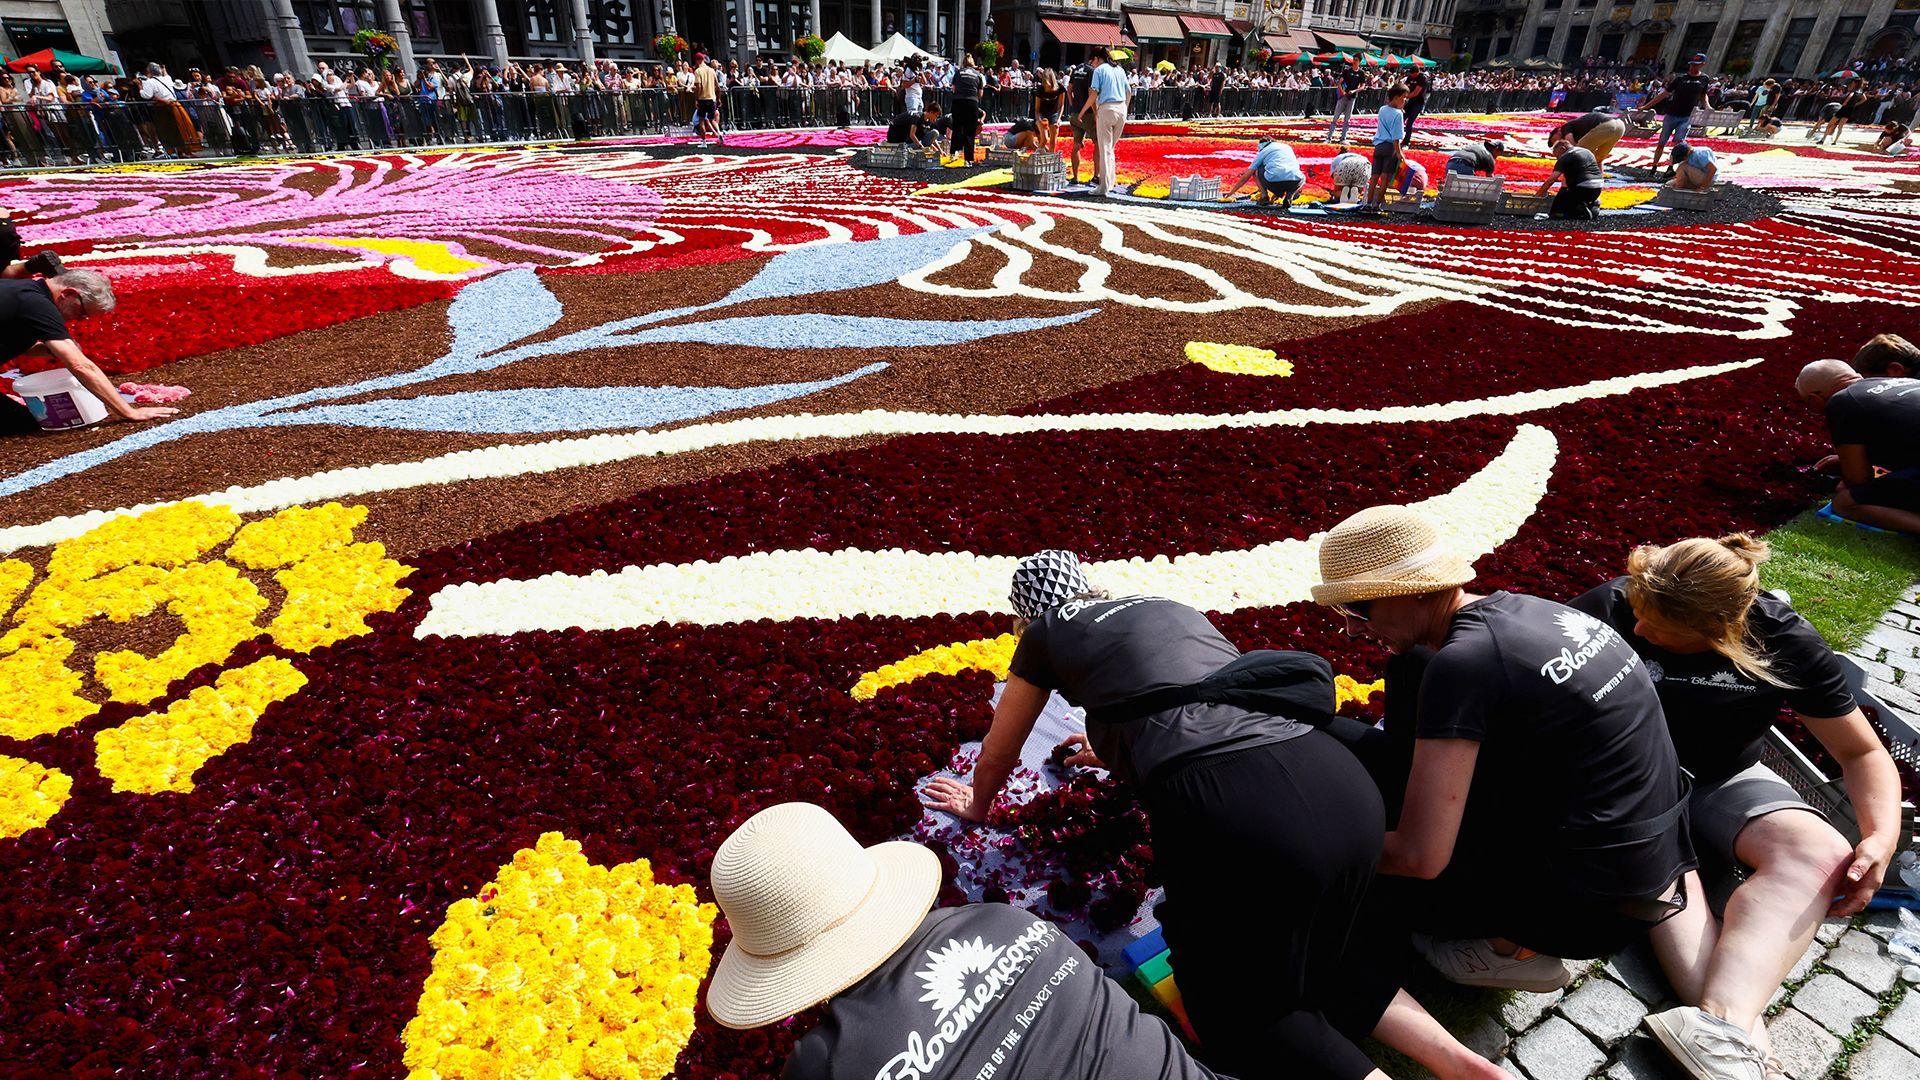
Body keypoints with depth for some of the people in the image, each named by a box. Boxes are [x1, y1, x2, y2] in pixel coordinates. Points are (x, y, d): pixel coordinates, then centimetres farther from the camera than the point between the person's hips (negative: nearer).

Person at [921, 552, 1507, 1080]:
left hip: (1231, 813, -6)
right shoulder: (1171, 607, 30)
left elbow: (996, 758, 30)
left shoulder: (1049, 631, 17)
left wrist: (976, 805, 51)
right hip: (1346, 788, 7)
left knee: (1238, 1013, 18)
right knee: (1322, 948, 33)